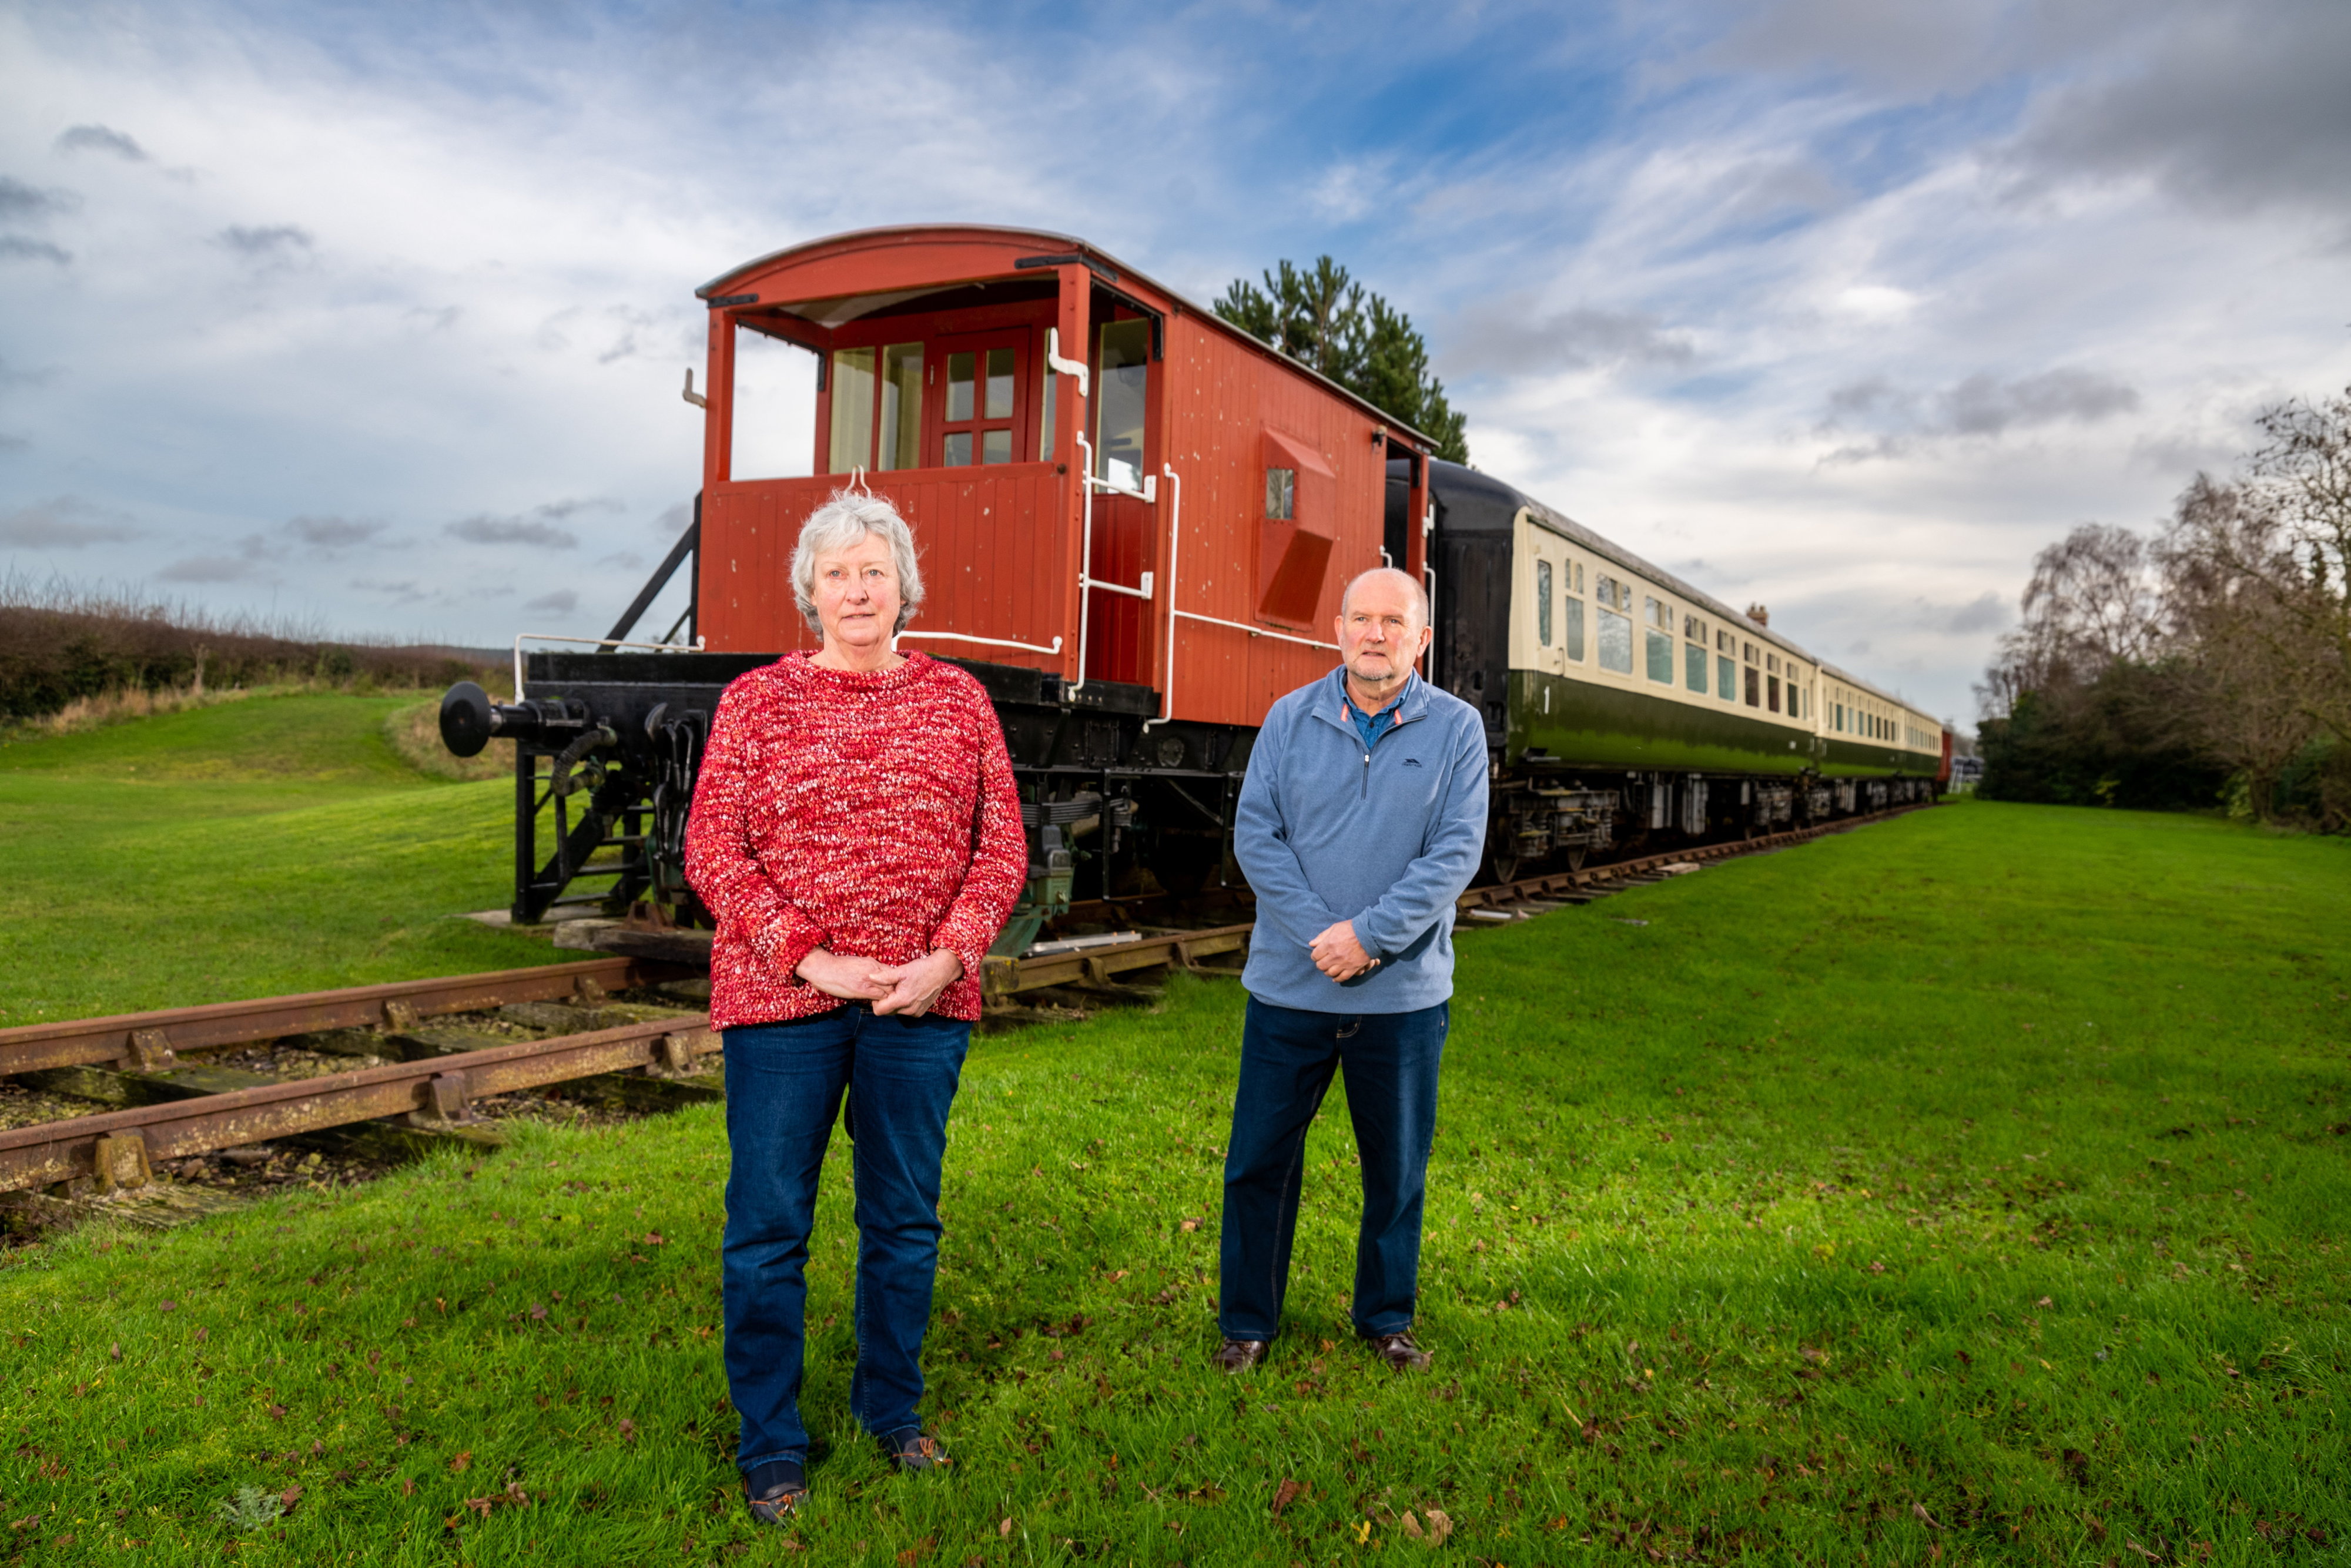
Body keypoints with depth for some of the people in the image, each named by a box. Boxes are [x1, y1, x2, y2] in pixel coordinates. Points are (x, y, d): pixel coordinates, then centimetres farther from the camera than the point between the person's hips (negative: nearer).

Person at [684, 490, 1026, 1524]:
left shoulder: (958, 700, 6)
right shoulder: (755, 701, 2)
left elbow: (1003, 846, 4)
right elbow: (712, 850, -4)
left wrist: (947, 957, -10)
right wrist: (811, 960, -13)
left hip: (922, 1004, 2)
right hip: (781, 1002, -1)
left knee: (905, 1219, 14)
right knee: (768, 1226, 6)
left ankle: (892, 1406, 35)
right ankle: (770, 1443, 24)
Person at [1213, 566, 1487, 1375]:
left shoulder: (1456, 729, -1)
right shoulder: (1290, 718, 1)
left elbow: (1457, 851, -9)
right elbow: (1255, 833, -4)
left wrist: (1368, 934, -18)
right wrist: (1320, 936, -15)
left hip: (1405, 994, 0)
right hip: (1289, 985, 1)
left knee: (1397, 1167, 13)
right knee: (1260, 1159, 8)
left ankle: (1386, 1318, 33)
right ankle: (1247, 1320, 26)